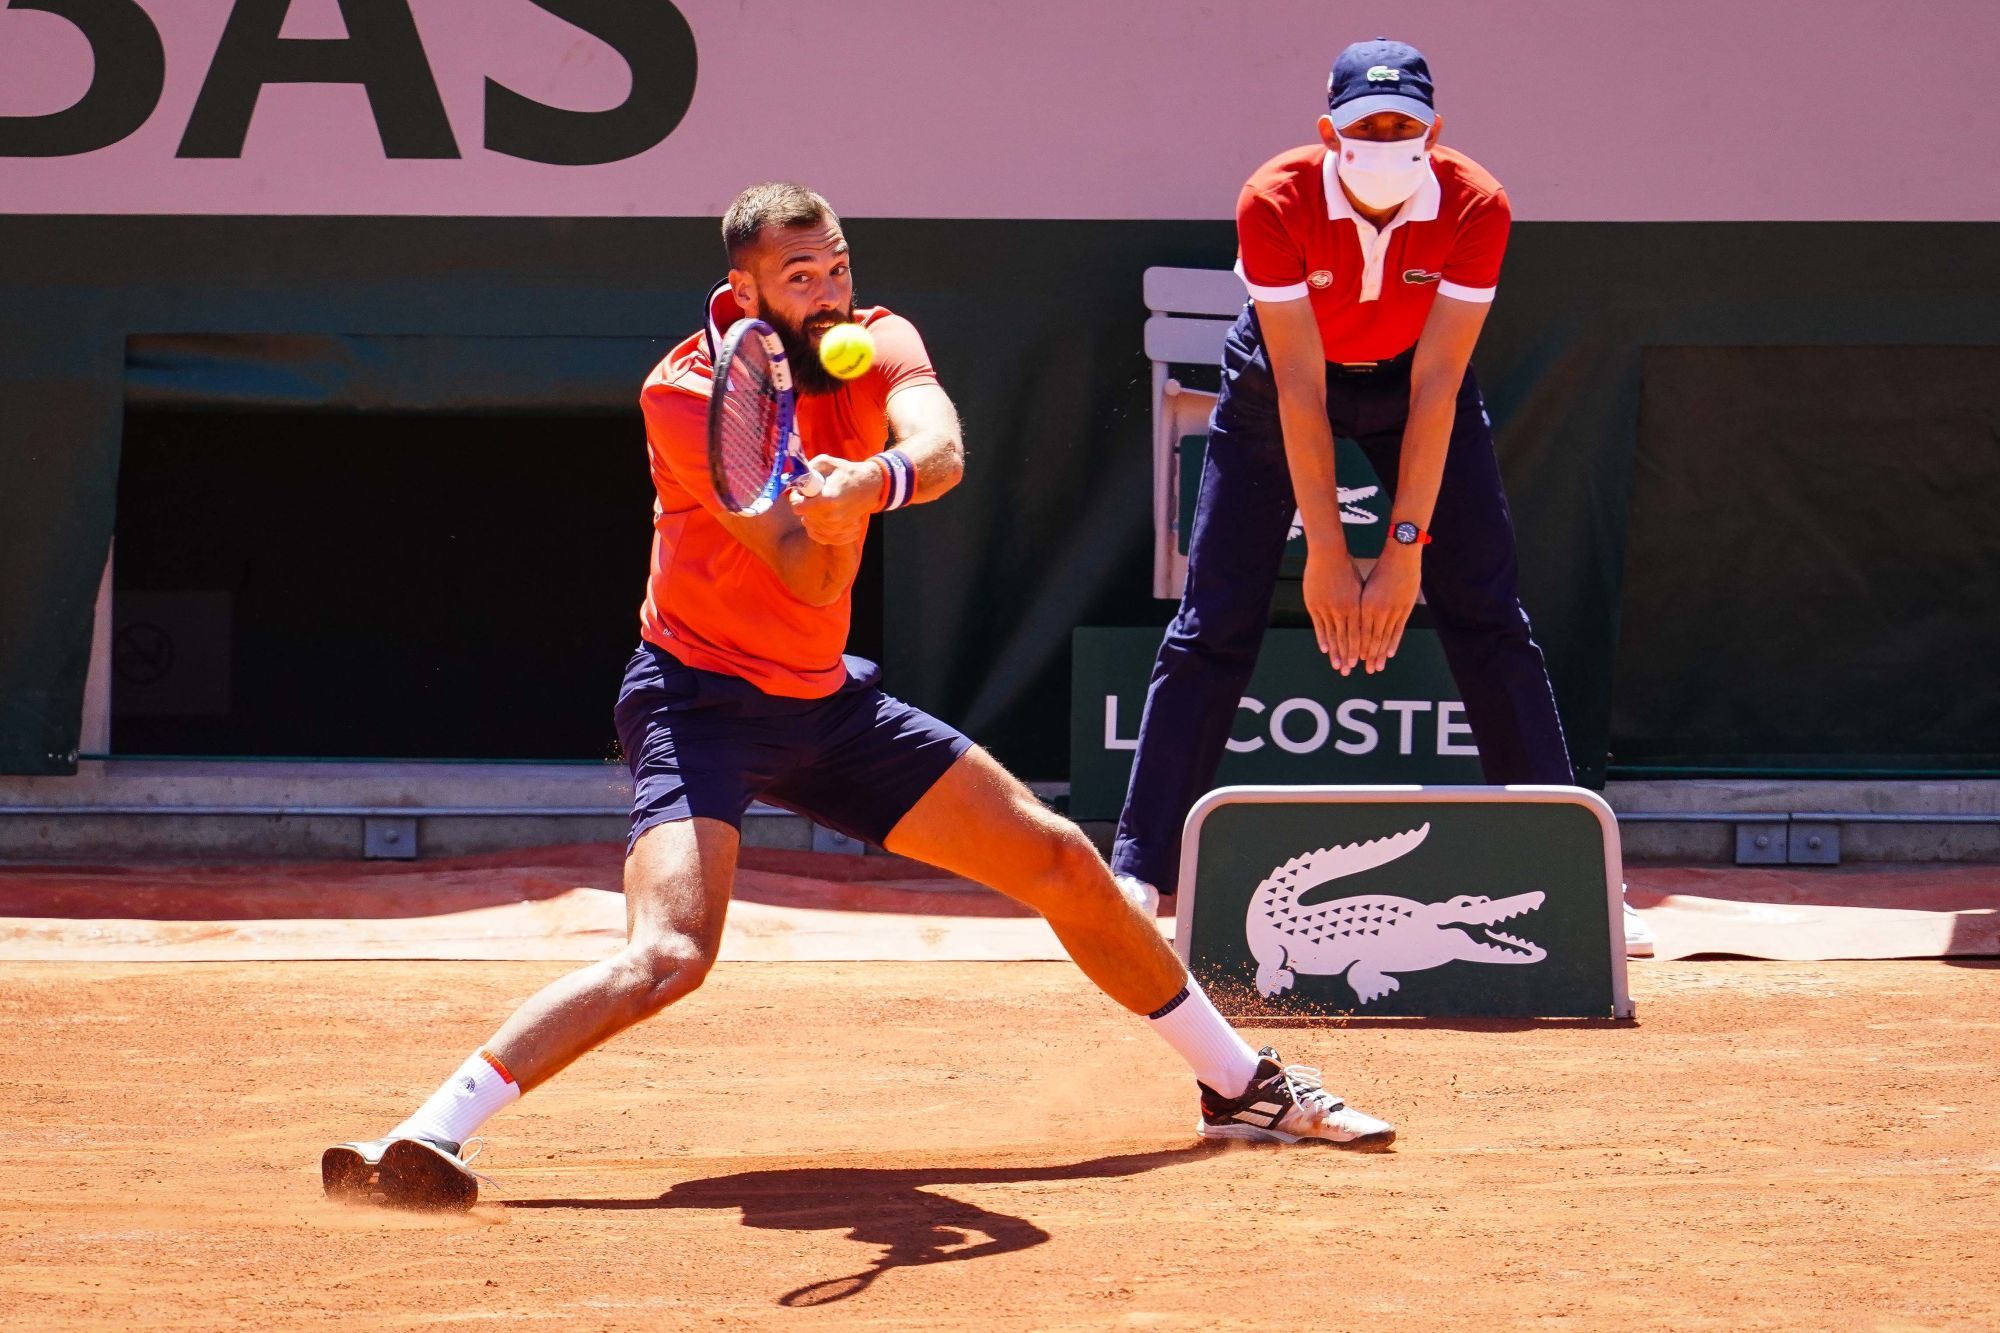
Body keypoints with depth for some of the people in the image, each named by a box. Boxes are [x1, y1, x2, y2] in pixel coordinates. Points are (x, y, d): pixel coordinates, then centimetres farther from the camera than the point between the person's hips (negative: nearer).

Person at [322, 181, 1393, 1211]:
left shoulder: (876, 344, -4)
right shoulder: (685, 397, -19)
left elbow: (941, 450, -28)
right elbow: (811, 580, -26)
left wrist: (870, 482, -49)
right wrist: (822, 519, -48)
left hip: (826, 698, 6)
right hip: (702, 694, -6)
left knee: (1063, 862, 8)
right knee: (670, 951, -29)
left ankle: (1243, 1085, 27)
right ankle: (422, 1142, -31)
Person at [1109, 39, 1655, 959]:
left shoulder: (1474, 208, -26)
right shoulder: (1275, 203, -29)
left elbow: (1433, 389, -24)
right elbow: (1299, 388, -27)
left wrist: (1405, 550, -26)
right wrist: (1325, 554, -27)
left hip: (1414, 378, 1)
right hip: (1277, 381, -1)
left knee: (1488, 618, -6)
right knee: (1213, 625, -8)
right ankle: (1137, 875, -4)